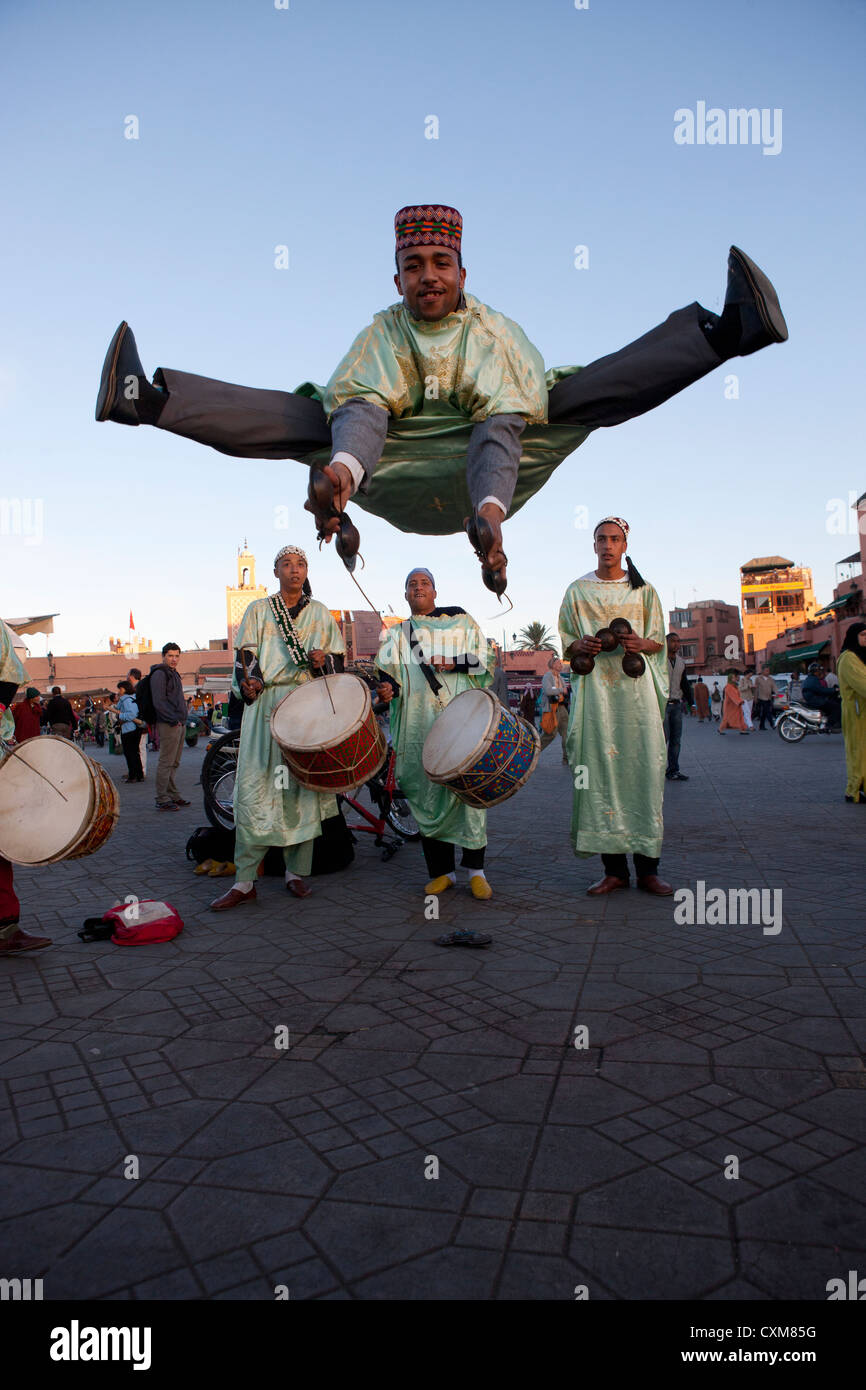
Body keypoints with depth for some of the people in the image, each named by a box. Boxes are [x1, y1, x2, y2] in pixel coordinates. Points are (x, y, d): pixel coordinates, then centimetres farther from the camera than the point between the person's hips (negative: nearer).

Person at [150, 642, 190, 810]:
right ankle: (162, 800, -5)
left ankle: (173, 796, 20)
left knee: (174, 763, 13)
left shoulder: (173, 673, 21)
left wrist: (182, 720, 15)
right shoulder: (159, 674, -9)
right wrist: (174, 720, -19)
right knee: (166, 762, -8)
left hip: (179, 724, 10)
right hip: (168, 725, -10)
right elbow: (159, 702, -17)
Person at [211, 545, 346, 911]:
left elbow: (339, 658, 15)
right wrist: (248, 682, -14)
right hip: (265, 704, -1)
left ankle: (297, 873, 11)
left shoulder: (320, 613, 16)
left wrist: (323, 659, -7)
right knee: (253, 790, -7)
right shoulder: (259, 610, 14)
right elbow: (245, 655, 6)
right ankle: (244, 881, -3)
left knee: (303, 788, -1)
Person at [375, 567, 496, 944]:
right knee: (427, 792, -1)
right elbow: (388, 669, 6)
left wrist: (455, 663, -11)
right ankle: (442, 871, 9)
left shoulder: (462, 622, 14)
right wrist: (387, 686, -17)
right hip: (420, 724, 2)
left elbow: (484, 658, 7)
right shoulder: (397, 634, 19)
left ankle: (475, 869, -1)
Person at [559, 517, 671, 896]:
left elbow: (658, 641, 12)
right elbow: (566, 643, 14)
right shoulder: (578, 590, 13)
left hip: (637, 685, 0)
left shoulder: (643, 590, 12)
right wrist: (579, 646, -9)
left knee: (642, 767, -6)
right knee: (600, 769, -5)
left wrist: (641, 644, -11)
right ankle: (614, 868, 2)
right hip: (595, 688, 0)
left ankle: (647, 868, 1)